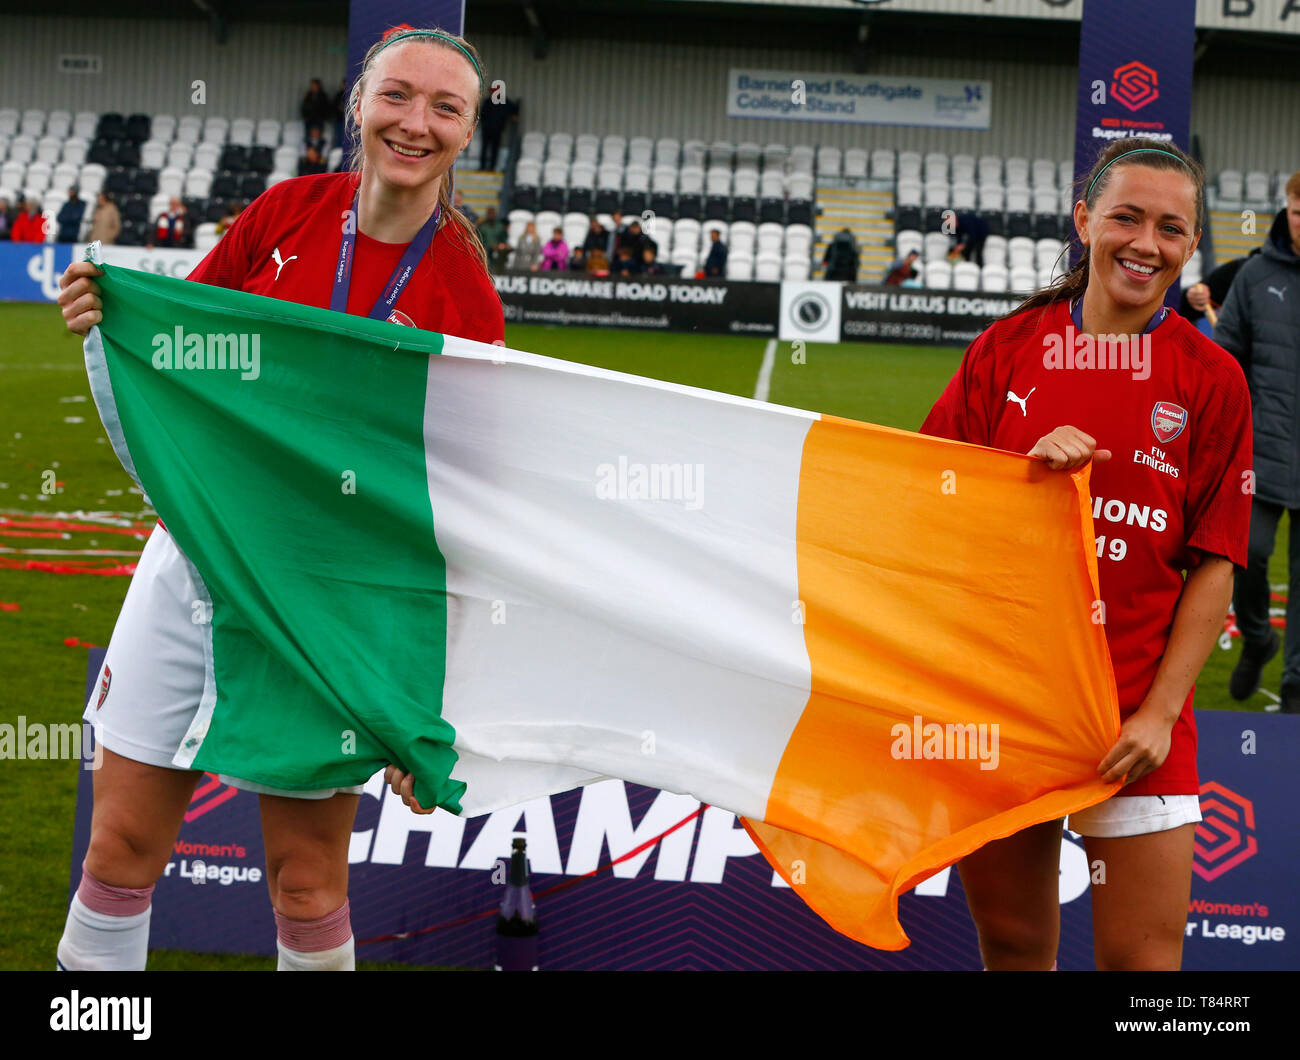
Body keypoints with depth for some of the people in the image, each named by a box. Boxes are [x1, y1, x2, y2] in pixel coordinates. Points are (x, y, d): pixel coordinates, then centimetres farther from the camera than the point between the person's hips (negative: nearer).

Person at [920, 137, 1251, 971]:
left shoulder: (1211, 380, 0)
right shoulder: (1006, 349, 4)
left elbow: (1214, 565, -2)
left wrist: (1159, 713, -10)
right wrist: (1029, 467, -12)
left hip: (1133, 710, -2)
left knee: (1142, 959, -1)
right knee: (1012, 942, 12)